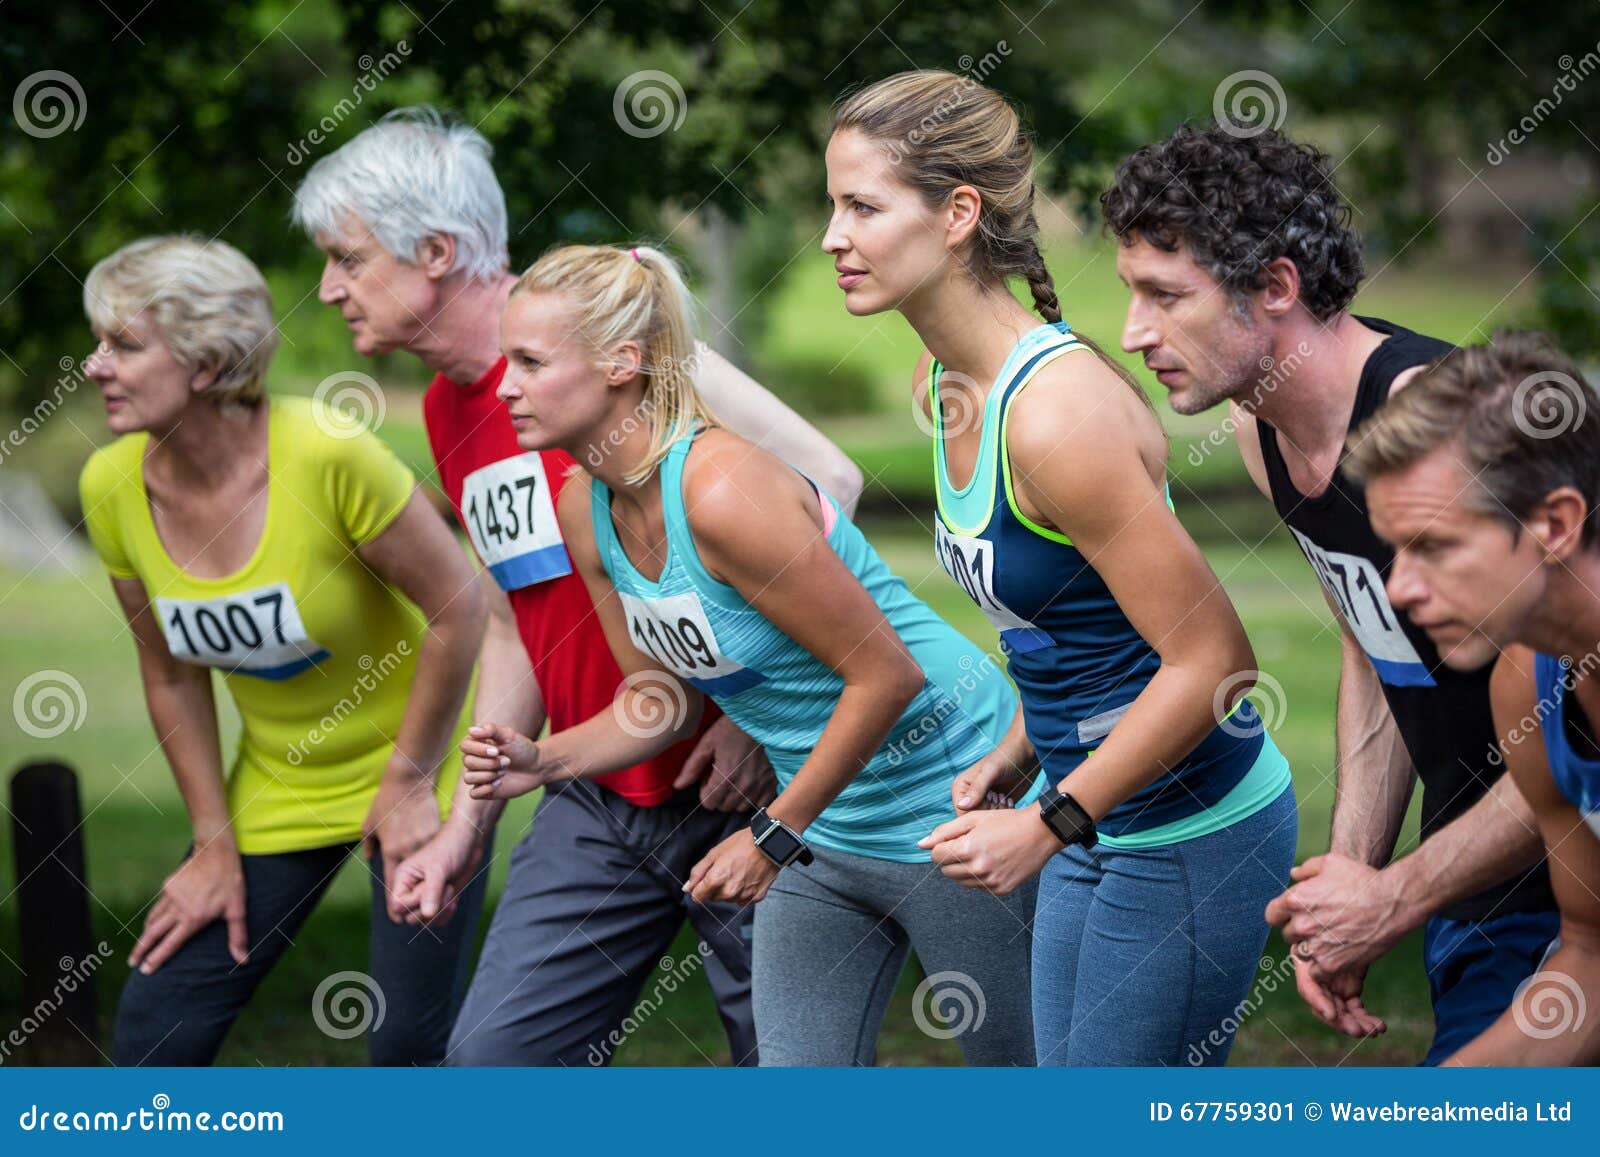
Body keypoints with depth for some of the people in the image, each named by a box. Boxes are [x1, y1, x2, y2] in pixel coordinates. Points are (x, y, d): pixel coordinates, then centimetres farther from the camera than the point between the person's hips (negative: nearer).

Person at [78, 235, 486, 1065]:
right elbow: (172, 673, 2)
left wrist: (408, 781, -12)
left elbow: (456, 607, -18)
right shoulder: (113, 487, -11)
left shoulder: (328, 454, -27)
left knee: (409, 1050, -6)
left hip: (414, 770, -5)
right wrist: (215, 846, 3)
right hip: (277, 791, 5)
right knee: (150, 1044, 0)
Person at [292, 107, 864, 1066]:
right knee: (498, 1055, 1)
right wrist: (467, 826, 14)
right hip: (598, 800, 8)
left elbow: (825, 482, -17)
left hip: (739, 778, -8)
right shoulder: (449, 413, 12)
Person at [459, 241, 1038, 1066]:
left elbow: (886, 675, -24)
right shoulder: (585, 511, -2)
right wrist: (547, 762, -8)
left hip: (949, 804, -8)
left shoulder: (725, 494, -28)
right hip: (826, 830, 8)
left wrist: (775, 835, -18)